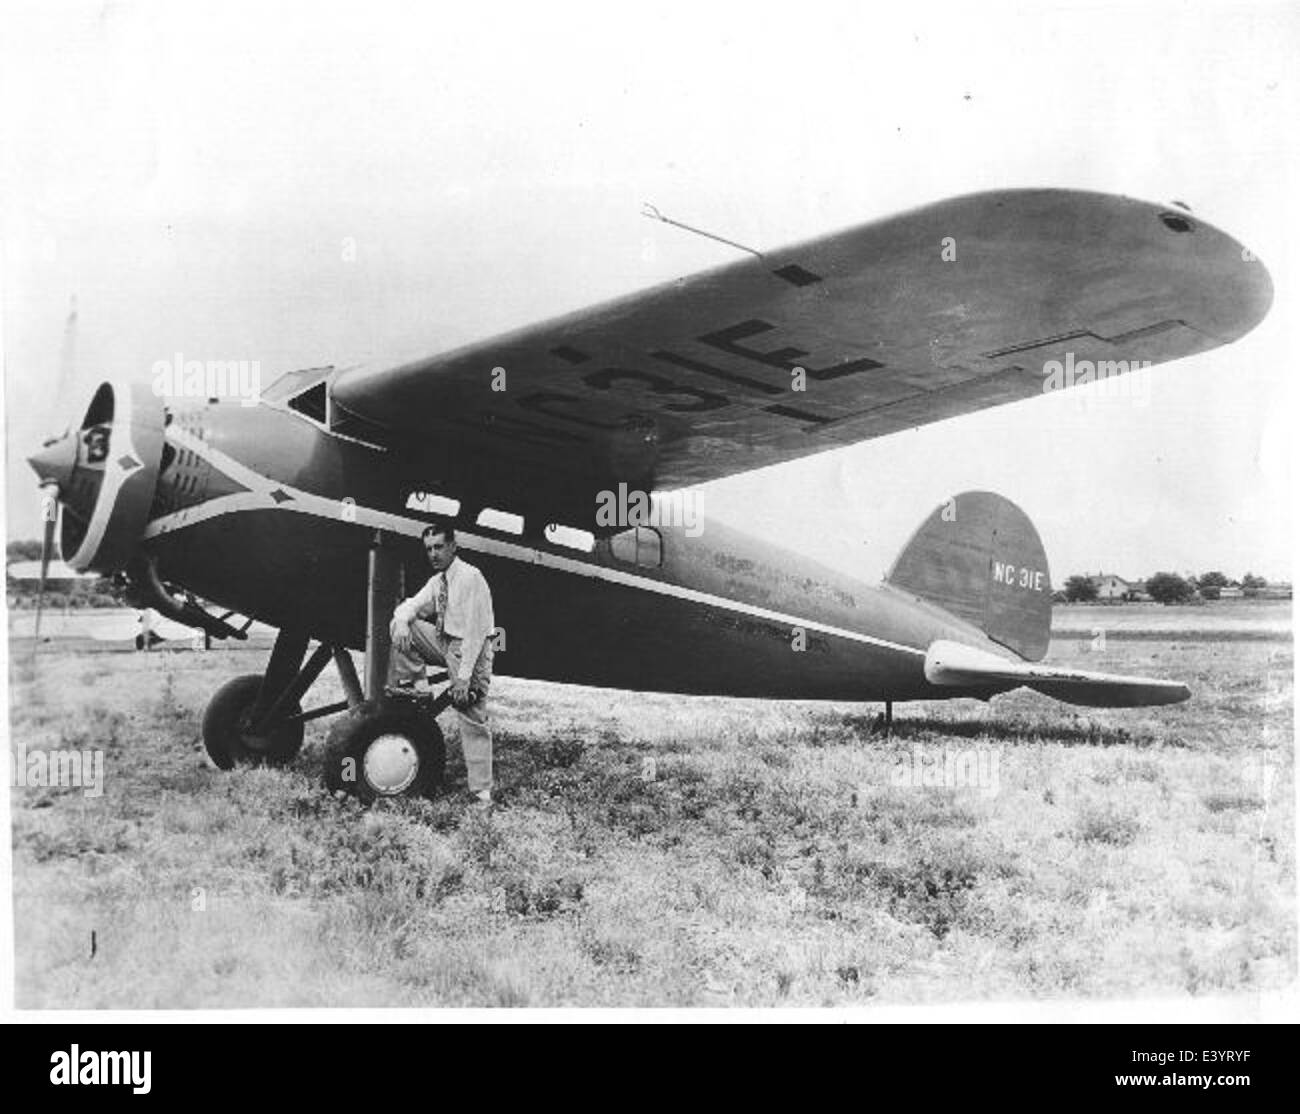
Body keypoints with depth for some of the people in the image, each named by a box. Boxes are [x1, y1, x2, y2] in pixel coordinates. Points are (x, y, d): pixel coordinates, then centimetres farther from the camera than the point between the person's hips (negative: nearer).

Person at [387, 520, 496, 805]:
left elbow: (475, 631, -22)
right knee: (401, 627, -3)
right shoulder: (438, 581, 8)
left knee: (473, 723, -8)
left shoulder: (470, 578, -18)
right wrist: (401, 621, -16)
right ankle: (404, 686, 3)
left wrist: (463, 677, -25)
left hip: (471, 649, -8)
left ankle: (481, 791, -2)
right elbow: (410, 606, 11)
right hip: (444, 642, 8)